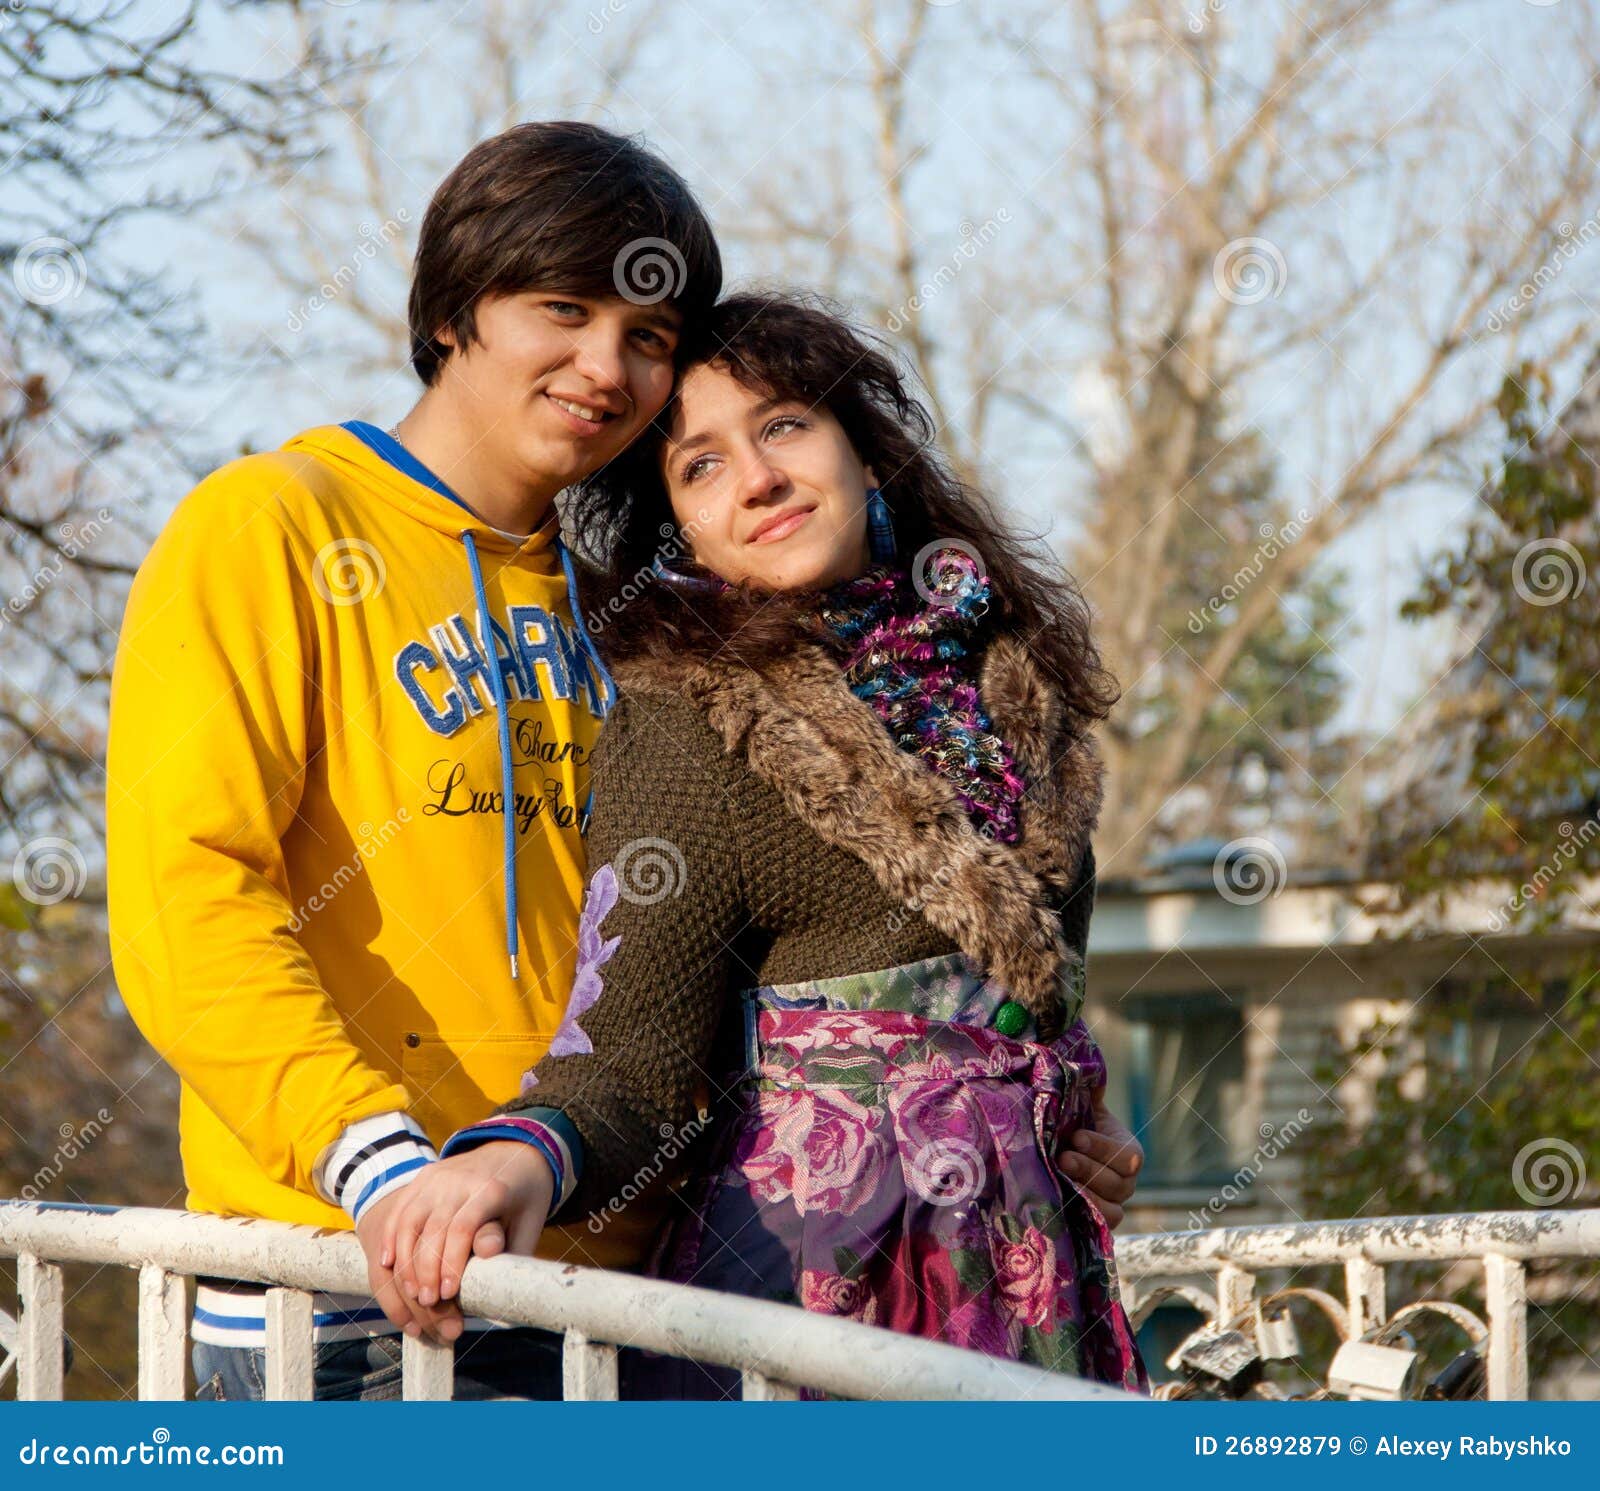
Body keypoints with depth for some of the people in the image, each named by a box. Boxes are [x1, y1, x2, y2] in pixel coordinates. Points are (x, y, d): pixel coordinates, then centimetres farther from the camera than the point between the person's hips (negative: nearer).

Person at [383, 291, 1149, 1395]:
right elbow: (633, 1061, -15)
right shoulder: (687, 726, -8)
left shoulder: (1009, 669, 11)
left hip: (1026, 1255, 6)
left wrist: (1078, 1113, 15)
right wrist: (524, 1156, -33)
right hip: (813, 1265, -6)